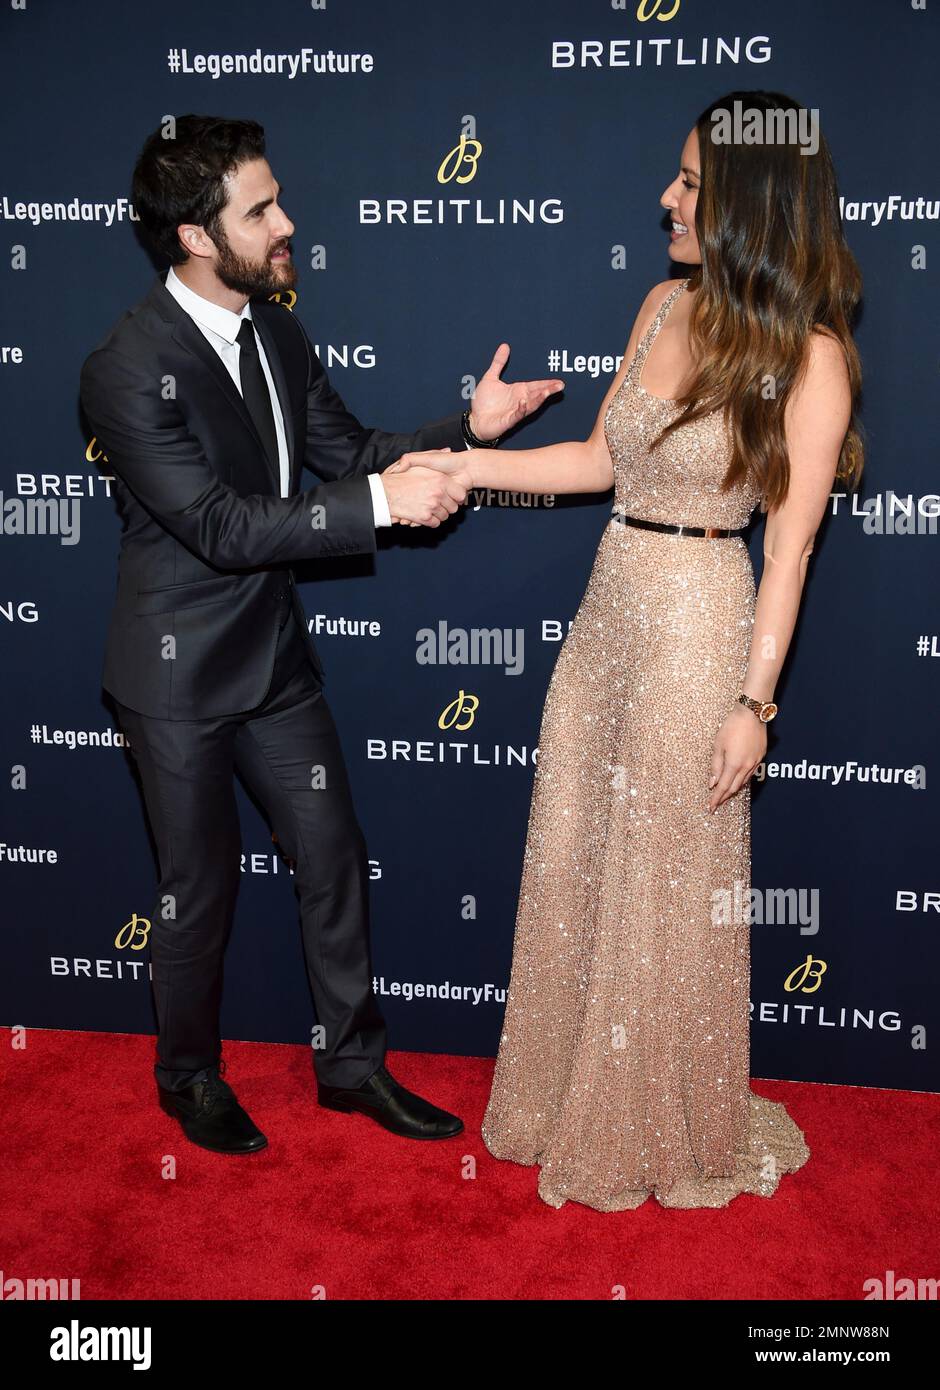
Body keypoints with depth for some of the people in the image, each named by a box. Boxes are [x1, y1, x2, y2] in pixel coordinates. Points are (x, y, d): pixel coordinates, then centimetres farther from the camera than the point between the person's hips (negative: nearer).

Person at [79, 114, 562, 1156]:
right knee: (200, 888, 9)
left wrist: (469, 427, -8)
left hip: (276, 655, 7)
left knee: (333, 857, 14)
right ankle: (191, 1080, 35)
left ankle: (351, 1062, 33)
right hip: (181, 676, -7)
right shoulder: (127, 369, -22)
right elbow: (221, 526, -28)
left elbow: (350, 453, 7)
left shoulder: (274, 330, 2)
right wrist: (381, 503, -30)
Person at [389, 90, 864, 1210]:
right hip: (609, 607, 7)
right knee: (571, 859, 16)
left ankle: (667, 1128, 34)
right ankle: (578, 1088, 39)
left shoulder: (809, 357, -14)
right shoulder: (665, 306, 5)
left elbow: (790, 542, -12)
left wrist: (755, 699, -13)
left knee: (667, 882, 8)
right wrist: (455, 466, 6)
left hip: (700, 626, -7)